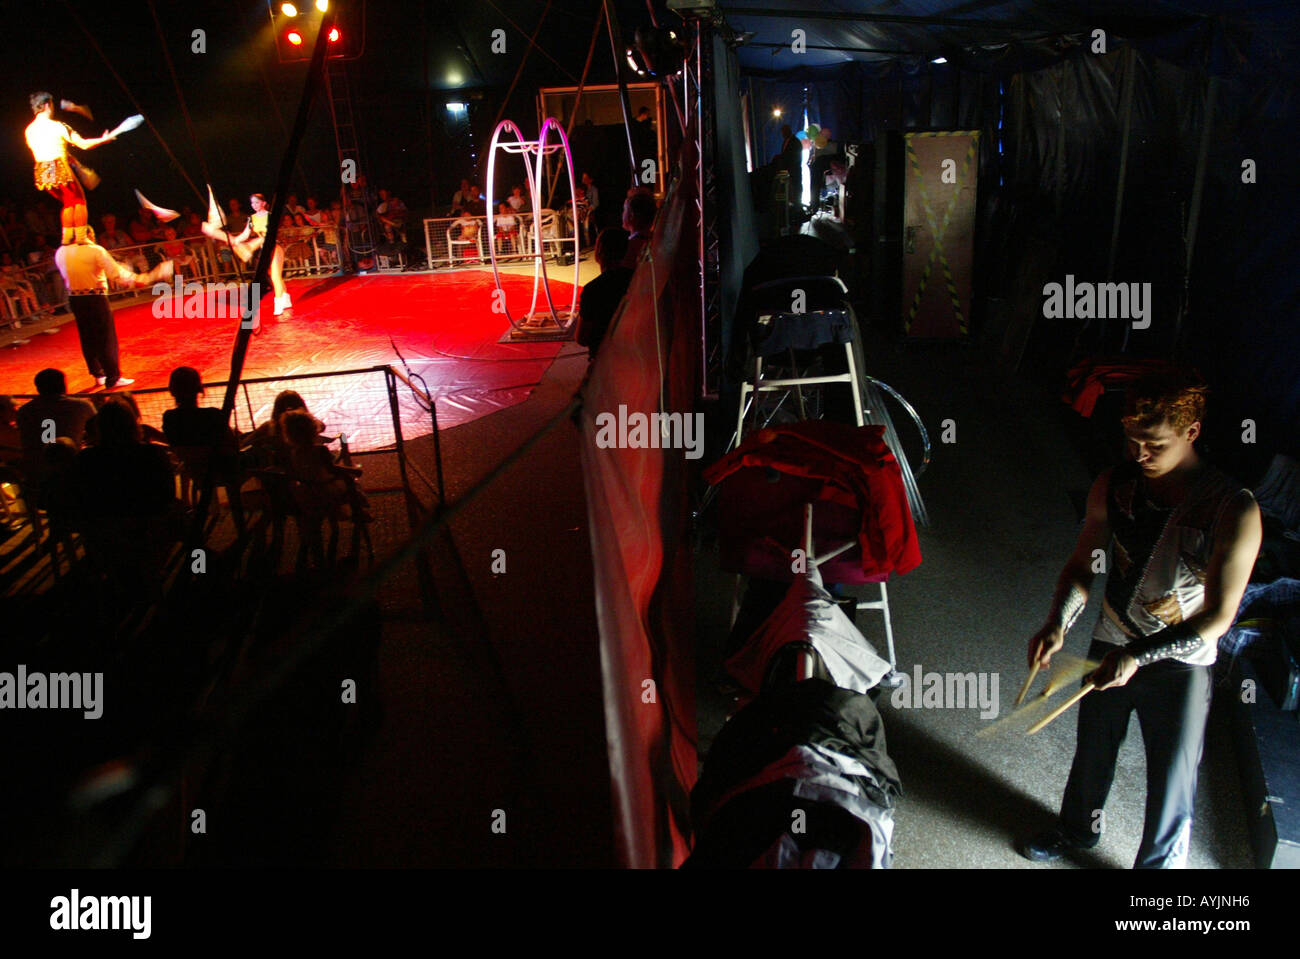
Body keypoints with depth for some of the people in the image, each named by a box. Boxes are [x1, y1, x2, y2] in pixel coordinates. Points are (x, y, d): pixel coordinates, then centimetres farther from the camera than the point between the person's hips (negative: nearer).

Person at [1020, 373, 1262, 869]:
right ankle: (1078, 829, 53)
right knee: (1092, 754, 25)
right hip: (1110, 647, 4)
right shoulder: (1113, 485, -10)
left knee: (1171, 785, 10)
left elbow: (1218, 617, -21)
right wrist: (1058, 623, -19)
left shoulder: (1234, 510, -23)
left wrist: (1138, 656, -29)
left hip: (1179, 665, -4)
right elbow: (1082, 563, -2)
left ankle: (1157, 863, 37)